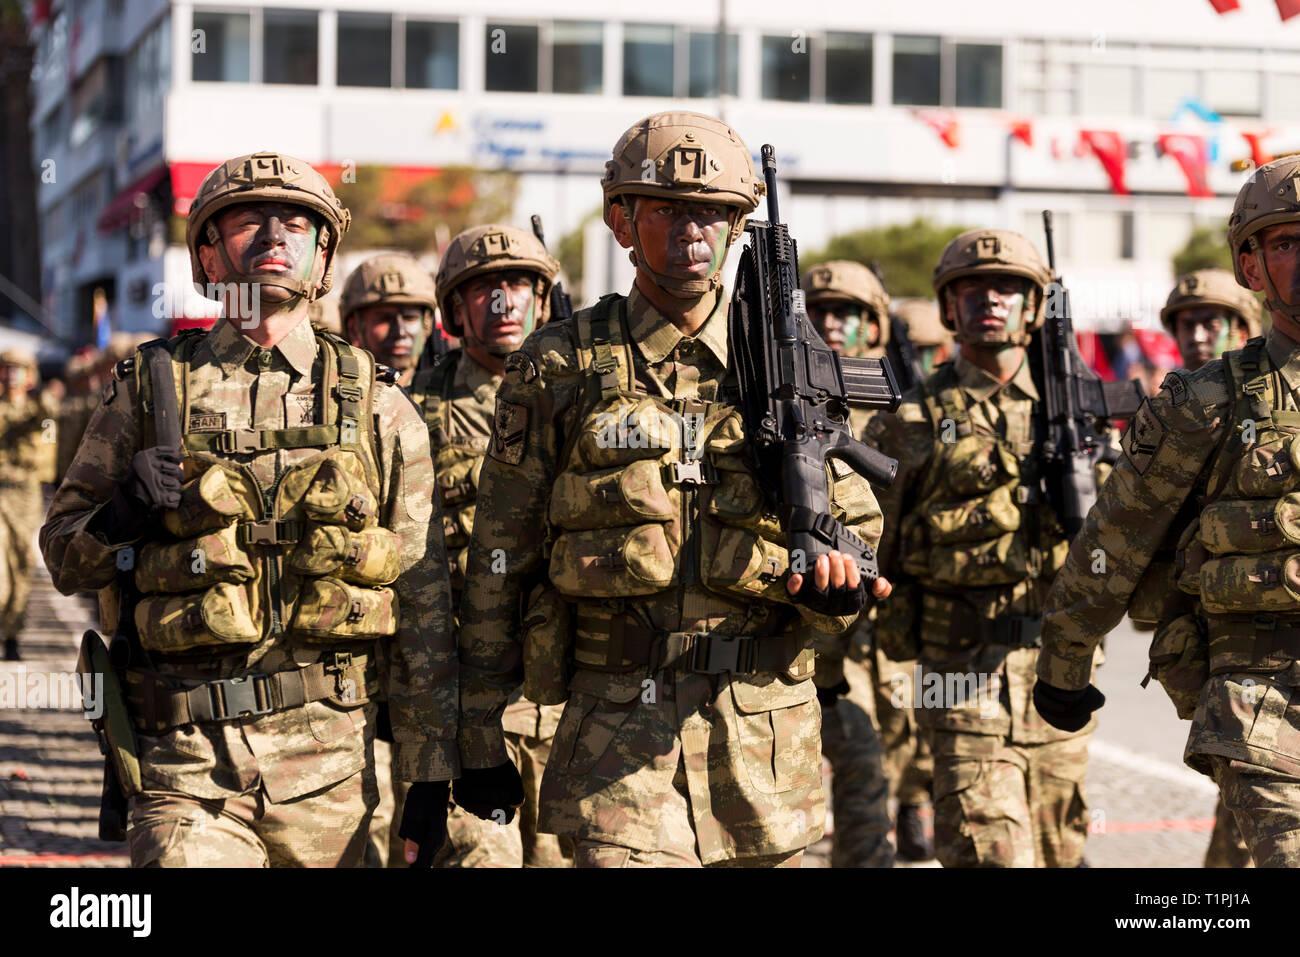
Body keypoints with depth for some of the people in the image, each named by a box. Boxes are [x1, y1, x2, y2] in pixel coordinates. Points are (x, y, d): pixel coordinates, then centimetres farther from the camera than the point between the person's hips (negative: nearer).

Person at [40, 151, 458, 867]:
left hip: (327, 757, 1)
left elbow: (423, 603, 6)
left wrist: (429, 777, 3)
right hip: (186, 757, -1)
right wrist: (121, 515, -12)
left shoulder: (378, 407, 7)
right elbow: (63, 555, 11)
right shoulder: (149, 388, 7)